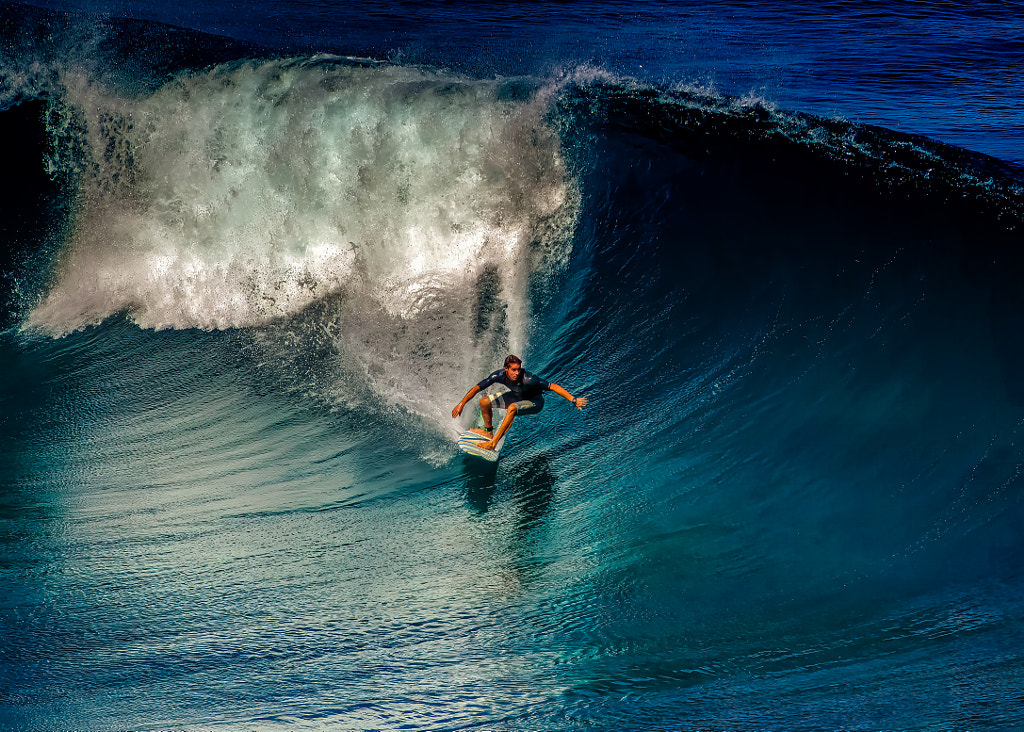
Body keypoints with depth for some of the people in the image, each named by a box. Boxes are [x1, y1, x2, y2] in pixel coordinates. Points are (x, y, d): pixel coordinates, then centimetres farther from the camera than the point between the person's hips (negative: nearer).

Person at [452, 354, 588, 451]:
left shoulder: (528, 379, -38)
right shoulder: (499, 375, -26)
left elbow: (553, 387, -35)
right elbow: (477, 388, -16)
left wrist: (573, 400, -39)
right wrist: (461, 404, -16)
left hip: (534, 403, -5)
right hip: (516, 397, 6)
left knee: (512, 408, -36)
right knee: (484, 402, -6)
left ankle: (493, 443, -30)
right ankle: (488, 432, 18)